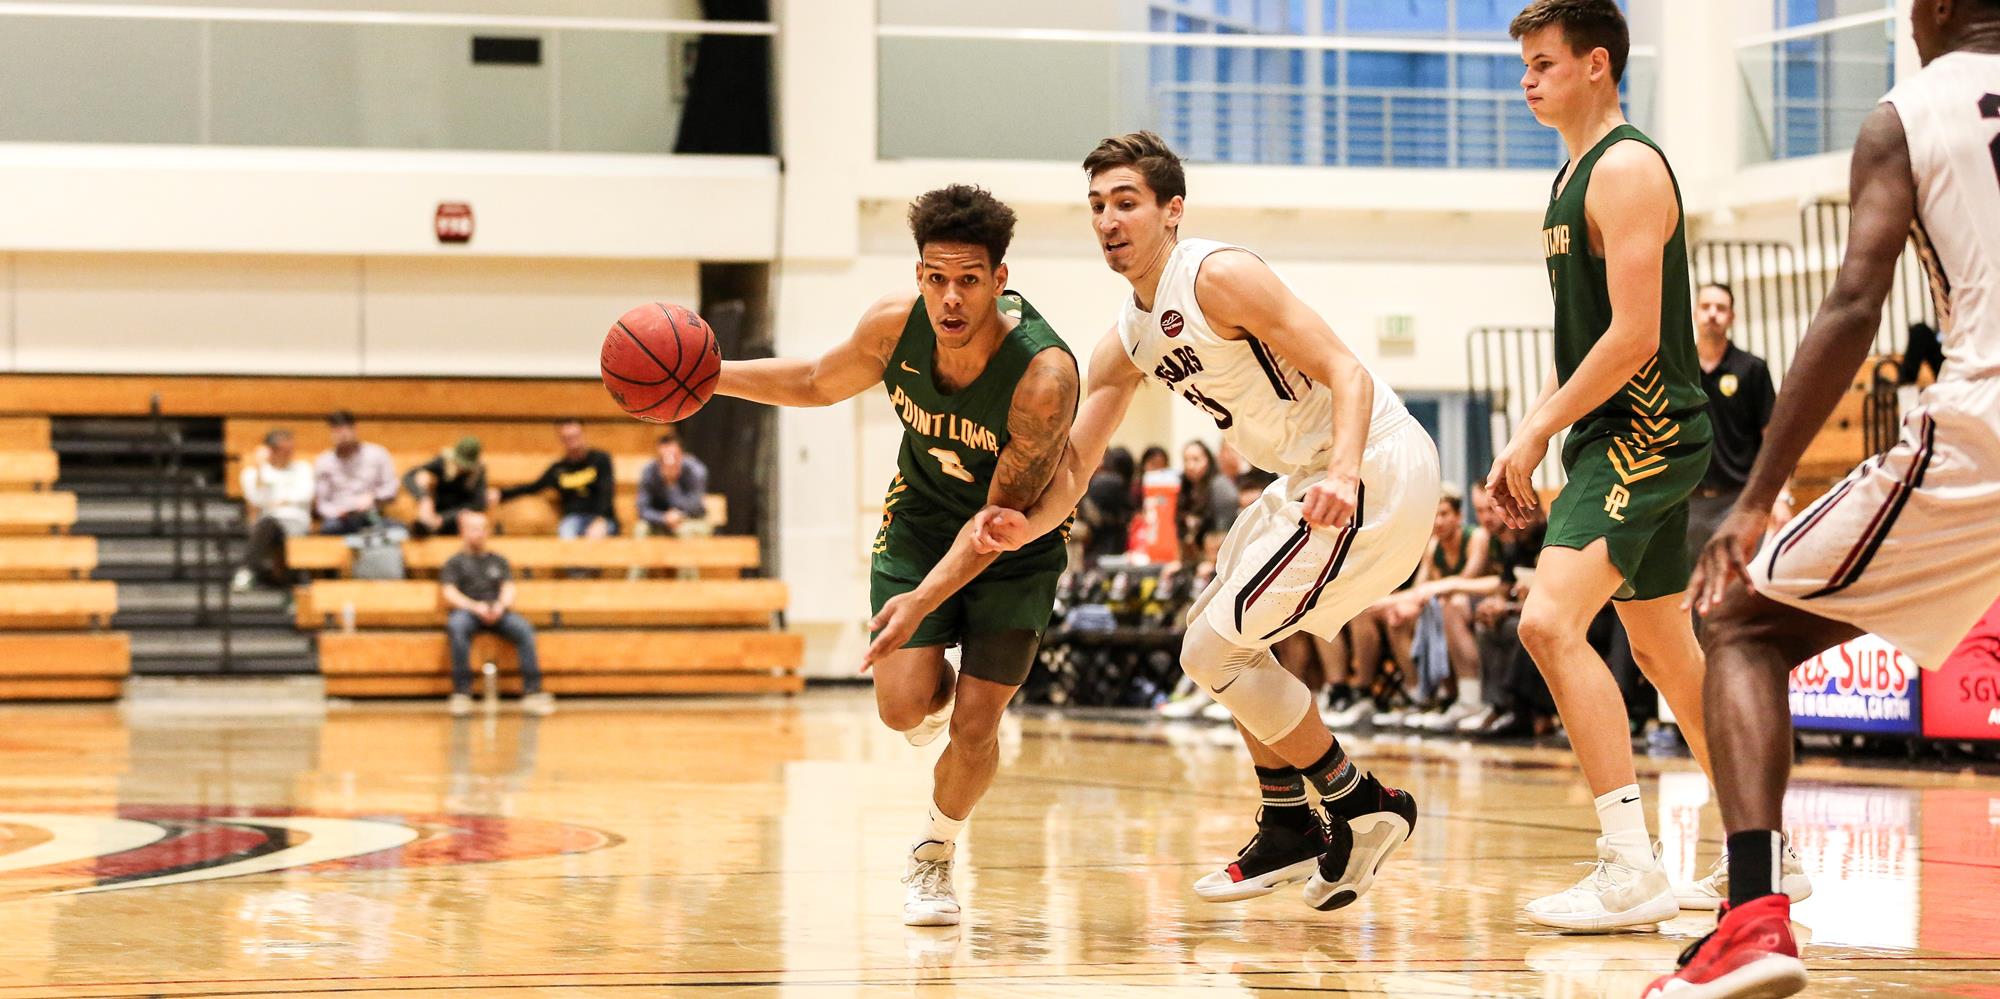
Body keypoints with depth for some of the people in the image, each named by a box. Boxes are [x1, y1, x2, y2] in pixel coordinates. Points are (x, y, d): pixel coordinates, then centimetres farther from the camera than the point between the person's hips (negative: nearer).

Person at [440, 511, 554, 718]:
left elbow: (508, 588, 12)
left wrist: (501, 606, -12)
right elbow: (449, 593, 3)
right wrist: (474, 606, -15)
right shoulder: (455, 562, 19)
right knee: (457, 626, -39)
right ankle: (461, 692, -40)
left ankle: (532, 691, -35)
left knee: (523, 628, -30)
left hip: (498, 613, 2)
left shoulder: (498, 560, 26)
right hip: (466, 610, -2)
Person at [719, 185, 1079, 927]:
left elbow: (1003, 515, -28)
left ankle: (935, 852, 22)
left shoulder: (1044, 376, -34)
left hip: (1014, 545, -3)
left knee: (975, 726, -7)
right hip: (922, 517, 3)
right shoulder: (895, 325, -20)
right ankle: (937, 692, 25)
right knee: (903, 705, -14)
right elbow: (818, 384, 3)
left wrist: (925, 600, -38)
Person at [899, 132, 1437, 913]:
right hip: (1310, 479, 10)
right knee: (1218, 631, 23)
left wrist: (1345, 473, -39)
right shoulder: (1125, 344, 11)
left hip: (1373, 469, -10)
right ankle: (1290, 828, 28)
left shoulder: (1218, 277, -17)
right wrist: (1023, 526, -13)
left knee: (1212, 652, -10)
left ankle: (1361, 807, 1)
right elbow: (1071, 466, 8)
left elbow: (1344, 370, -22)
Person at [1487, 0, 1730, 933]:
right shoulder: (1575, 176, 17)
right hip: (1622, 438, 11)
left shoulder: (1627, 171, -14)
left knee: (1551, 620, -23)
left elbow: (1633, 337, -21)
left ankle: (1632, 871, -24)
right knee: (1666, 652, 18)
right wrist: (1526, 440, 12)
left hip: (1645, 434, -11)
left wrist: (1539, 433, -16)